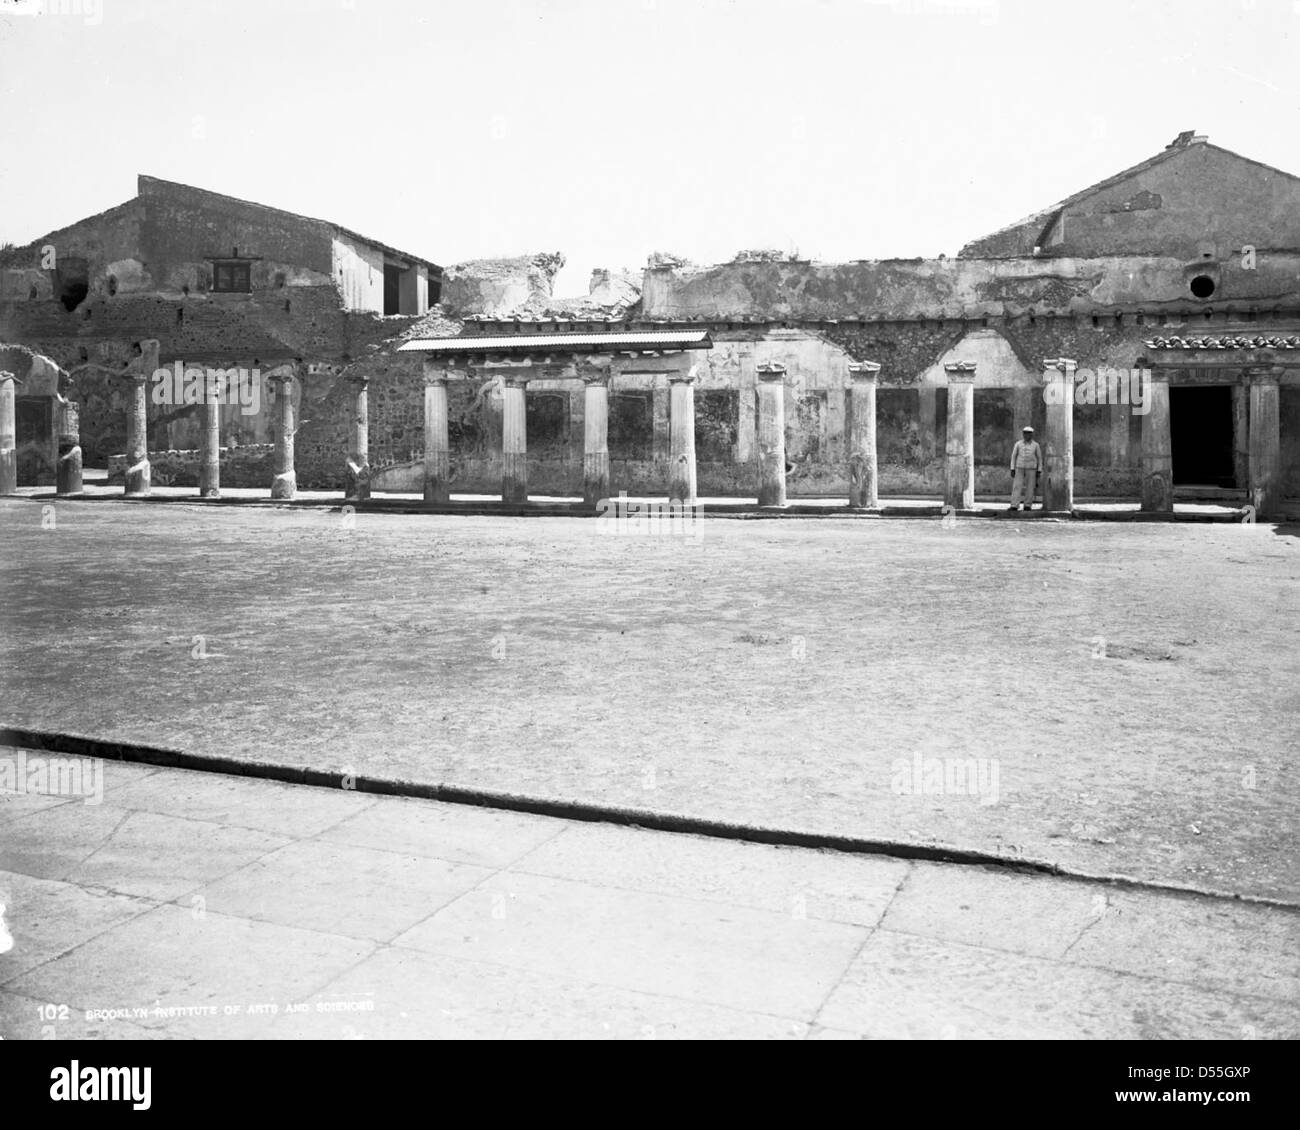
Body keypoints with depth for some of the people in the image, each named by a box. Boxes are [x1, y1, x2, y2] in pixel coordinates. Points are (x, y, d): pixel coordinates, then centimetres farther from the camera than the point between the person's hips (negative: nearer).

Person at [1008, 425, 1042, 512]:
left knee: (1030, 487, 0)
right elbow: (1013, 456, 3)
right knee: (1017, 487, -8)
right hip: (1019, 469, 0)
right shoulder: (1018, 444, 1)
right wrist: (1012, 469, -3)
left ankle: (1027, 505, 9)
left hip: (1031, 469, 0)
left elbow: (1039, 458, 5)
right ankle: (1014, 506, -12)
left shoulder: (1036, 445, 0)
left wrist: (1039, 471, -1)